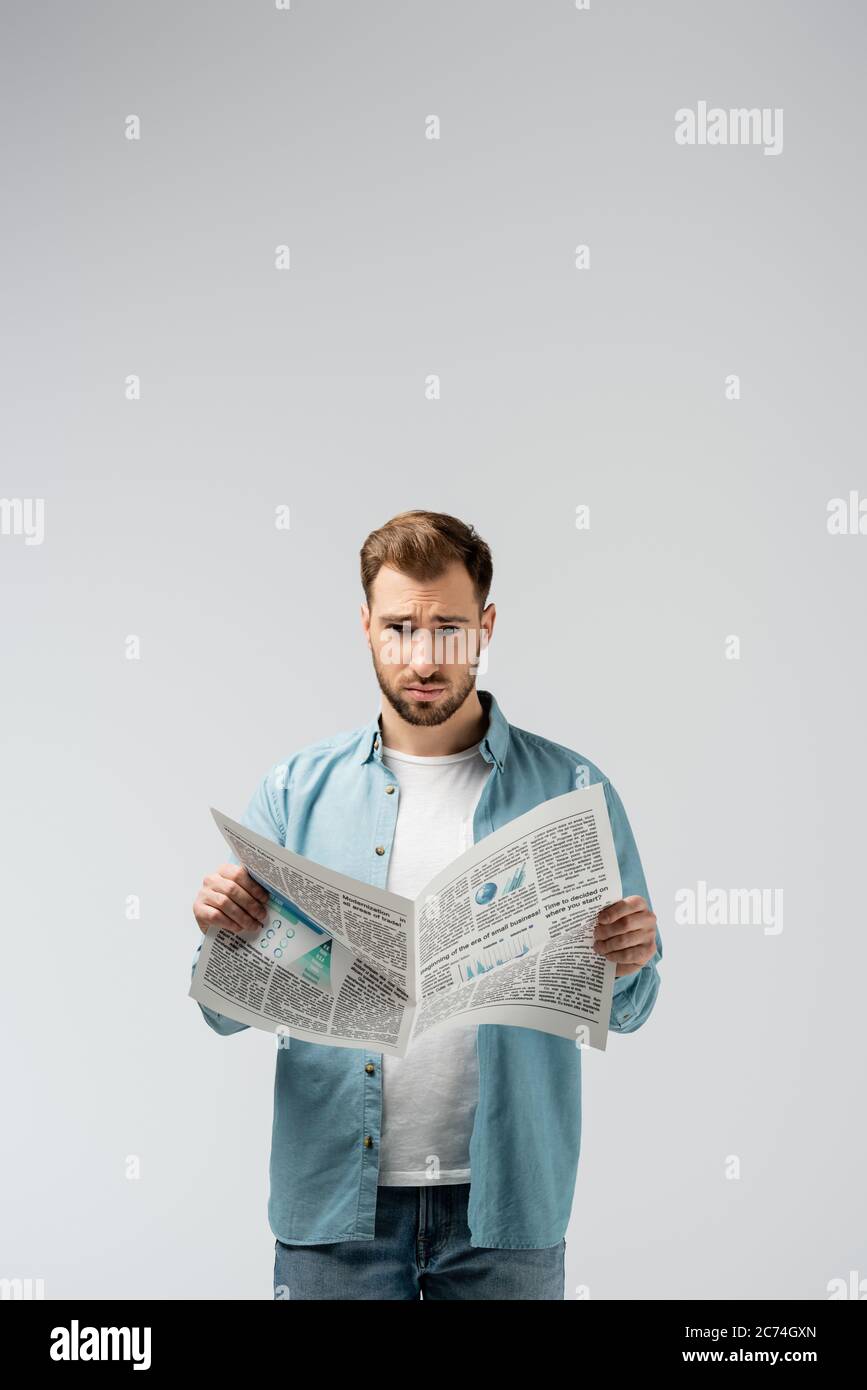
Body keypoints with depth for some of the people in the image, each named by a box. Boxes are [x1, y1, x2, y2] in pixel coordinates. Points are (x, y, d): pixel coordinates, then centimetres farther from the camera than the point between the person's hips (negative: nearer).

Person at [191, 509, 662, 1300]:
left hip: (503, 1200, 0)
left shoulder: (571, 791, 0)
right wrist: (223, 931, -17)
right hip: (334, 1199, 1)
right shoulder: (297, 790, 3)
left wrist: (625, 962, -18)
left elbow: (624, 1012, 4)